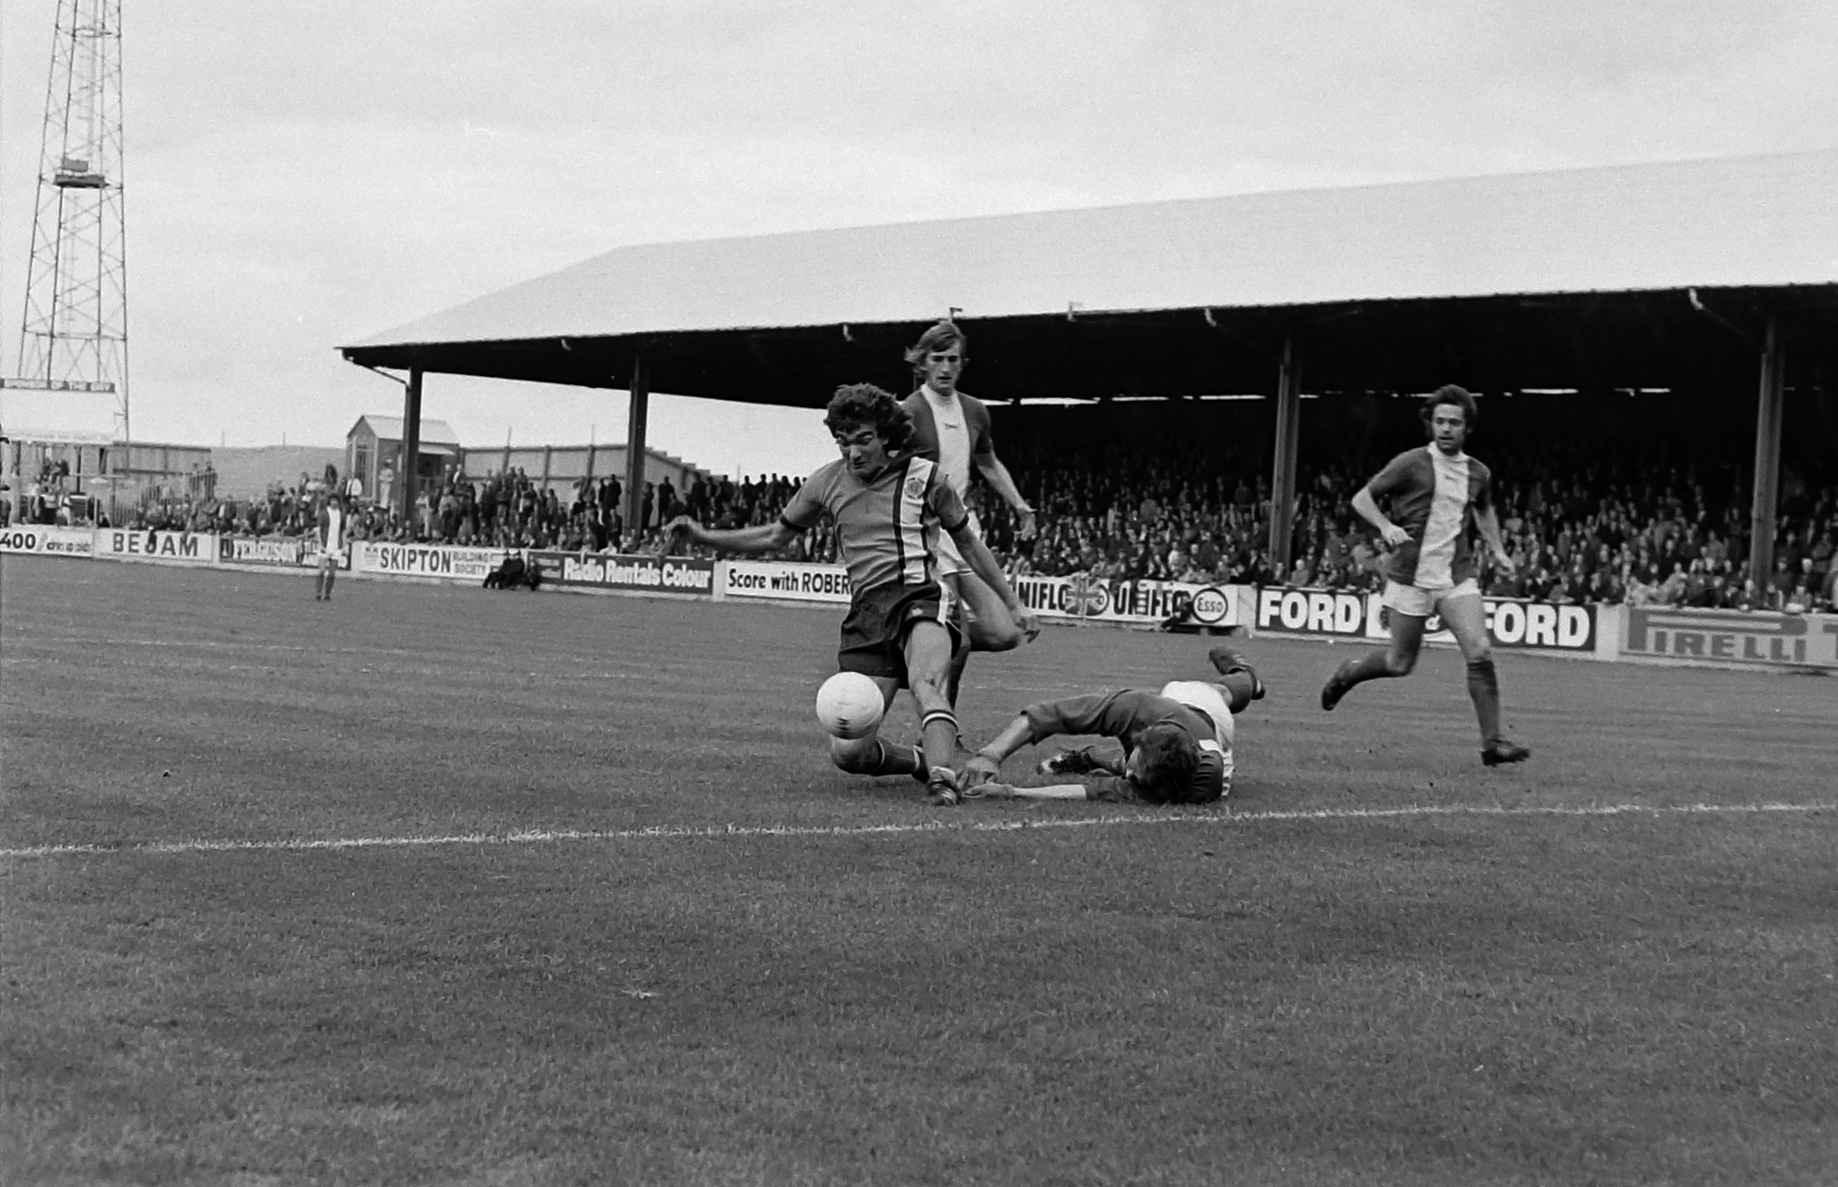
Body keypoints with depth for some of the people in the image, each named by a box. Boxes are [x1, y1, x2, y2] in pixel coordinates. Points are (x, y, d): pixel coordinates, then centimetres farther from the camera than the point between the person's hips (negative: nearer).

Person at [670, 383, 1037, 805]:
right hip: (865, 613, 4)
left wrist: (1013, 604, 17)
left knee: (924, 685, -38)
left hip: (919, 600, -3)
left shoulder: (923, 476, 2)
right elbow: (775, 536, 24)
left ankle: (943, 779, -46)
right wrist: (704, 536, 15)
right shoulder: (827, 481, 10)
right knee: (847, 752, -8)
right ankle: (924, 760, 16)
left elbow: (970, 544, 15)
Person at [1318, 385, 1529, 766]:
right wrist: (1385, 525, -21)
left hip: (1457, 578, 3)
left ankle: (1491, 742, -8)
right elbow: (1362, 498, -3)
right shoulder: (1411, 464, -7)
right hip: (1411, 577, -3)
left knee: (1480, 653, -13)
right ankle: (1348, 673, 36)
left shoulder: (1478, 474, 8)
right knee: (1400, 663, 5)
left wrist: (1497, 549, 17)